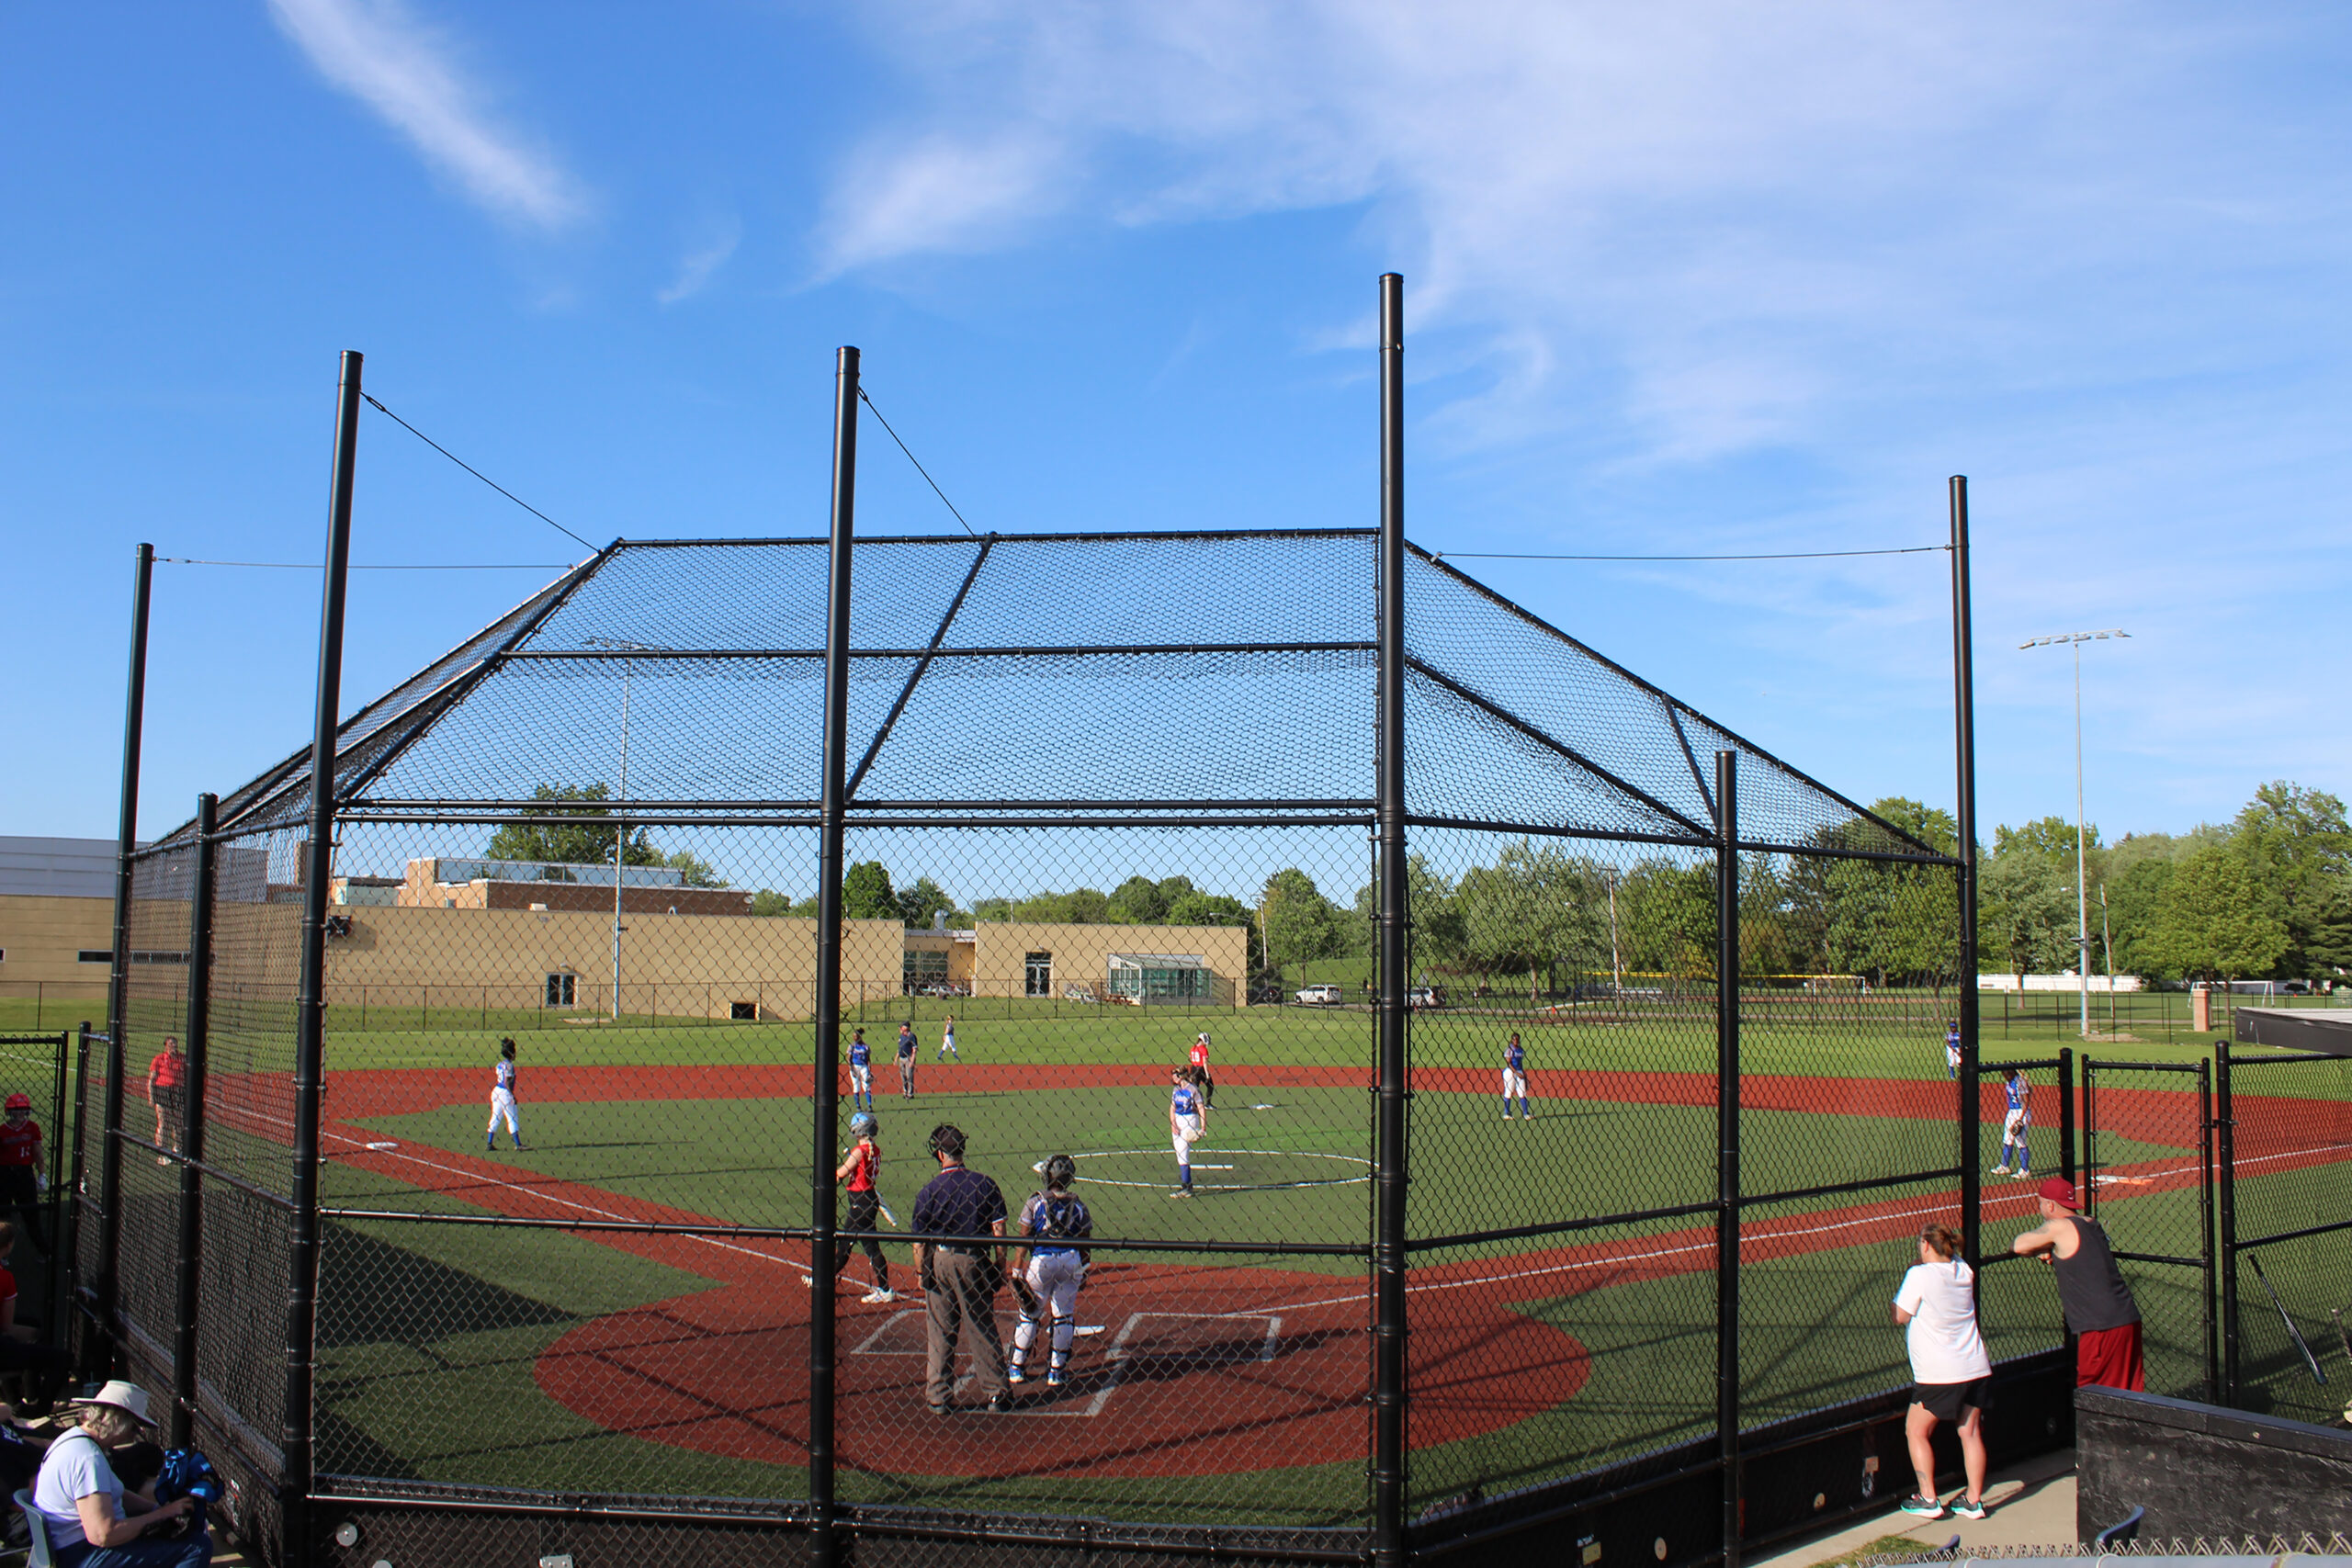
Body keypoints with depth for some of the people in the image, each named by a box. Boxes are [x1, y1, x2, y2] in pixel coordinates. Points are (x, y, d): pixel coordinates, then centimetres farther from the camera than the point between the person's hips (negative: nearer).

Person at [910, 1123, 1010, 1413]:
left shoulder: (929, 1190, -6)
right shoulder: (984, 1184, -5)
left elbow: (919, 1239, -4)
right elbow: (998, 1230, -5)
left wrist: (921, 1272, 8)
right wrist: (1000, 1268, 4)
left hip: (938, 1262, 0)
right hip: (974, 1262, 0)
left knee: (939, 1333, 9)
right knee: (983, 1330, 9)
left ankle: (939, 1397, 14)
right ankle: (997, 1394, 13)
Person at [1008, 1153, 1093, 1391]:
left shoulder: (1035, 1202, -3)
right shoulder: (1078, 1205, 4)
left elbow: (1024, 1238, -4)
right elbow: (1084, 1244, 7)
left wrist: (1017, 1269, 0)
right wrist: (1083, 1273, 17)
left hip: (1041, 1261, -1)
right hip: (1071, 1261, 2)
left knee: (1029, 1314, 10)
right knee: (1064, 1316, 11)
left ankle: (1017, 1369, 18)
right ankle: (1057, 1371, 14)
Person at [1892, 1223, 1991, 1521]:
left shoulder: (1920, 1275, -14)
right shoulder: (1964, 1271, 3)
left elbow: (1900, 1317, -8)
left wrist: (1899, 1292, 6)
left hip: (1939, 1374, -6)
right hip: (1976, 1368, 6)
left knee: (1916, 1431, 7)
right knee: (1970, 1432, 12)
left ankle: (1928, 1499, 5)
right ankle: (1974, 1500, 14)